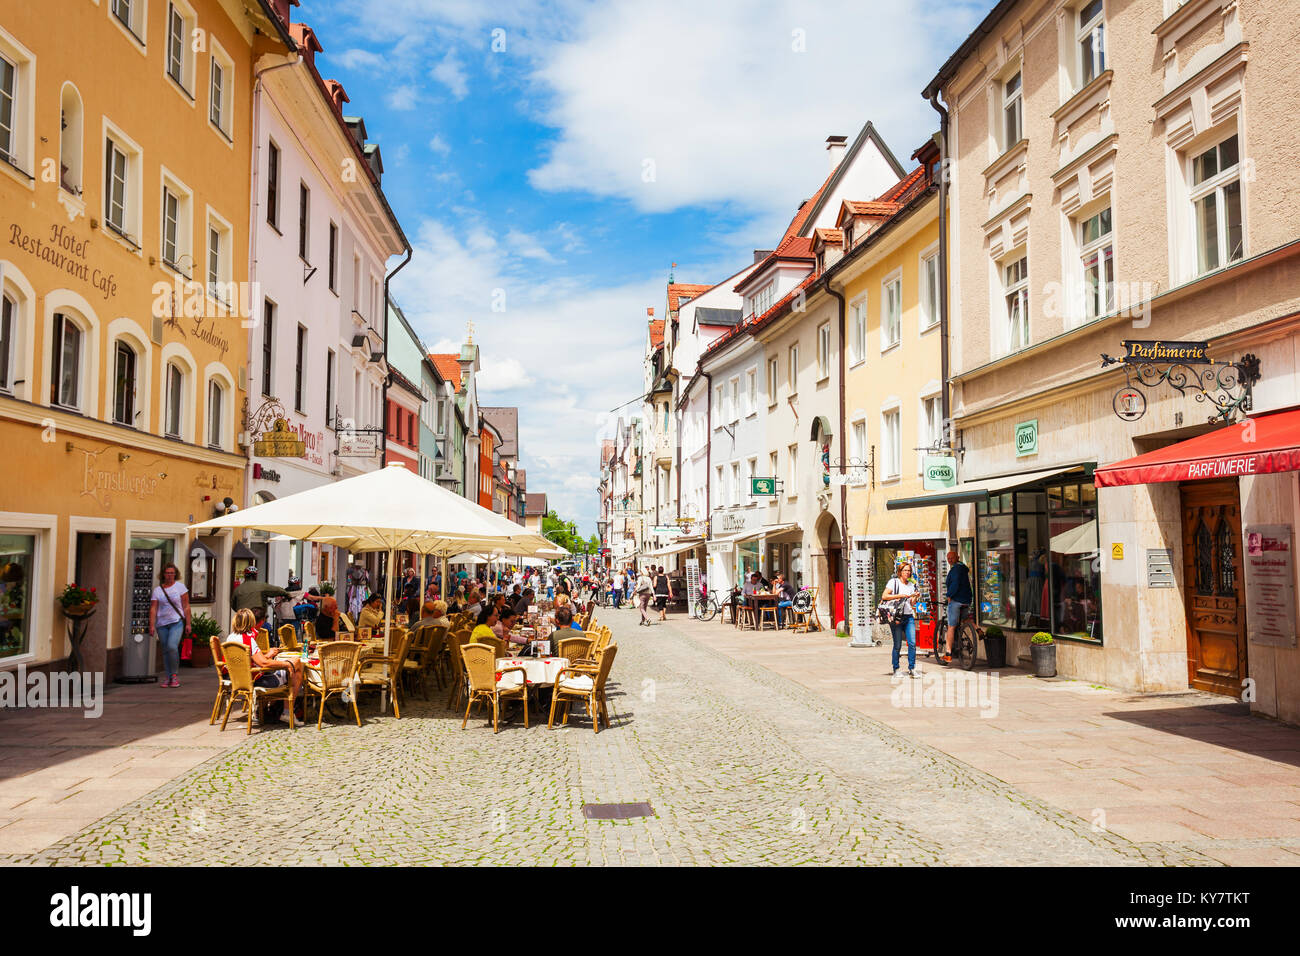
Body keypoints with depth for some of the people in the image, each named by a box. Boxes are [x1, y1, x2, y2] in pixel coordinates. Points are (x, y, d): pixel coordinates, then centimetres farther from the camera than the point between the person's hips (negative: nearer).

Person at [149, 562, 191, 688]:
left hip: (177, 622, -3)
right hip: (162, 624, 3)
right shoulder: (157, 590, 7)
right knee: (165, 651, 5)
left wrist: (188, 623, -4)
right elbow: (153, 609, 2)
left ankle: (174, 675, -6)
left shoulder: (180, 586, 2)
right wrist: (152, 625, -8)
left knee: (172, 646, -20)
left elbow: (186, 606, 1)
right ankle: (168, 678, 14)